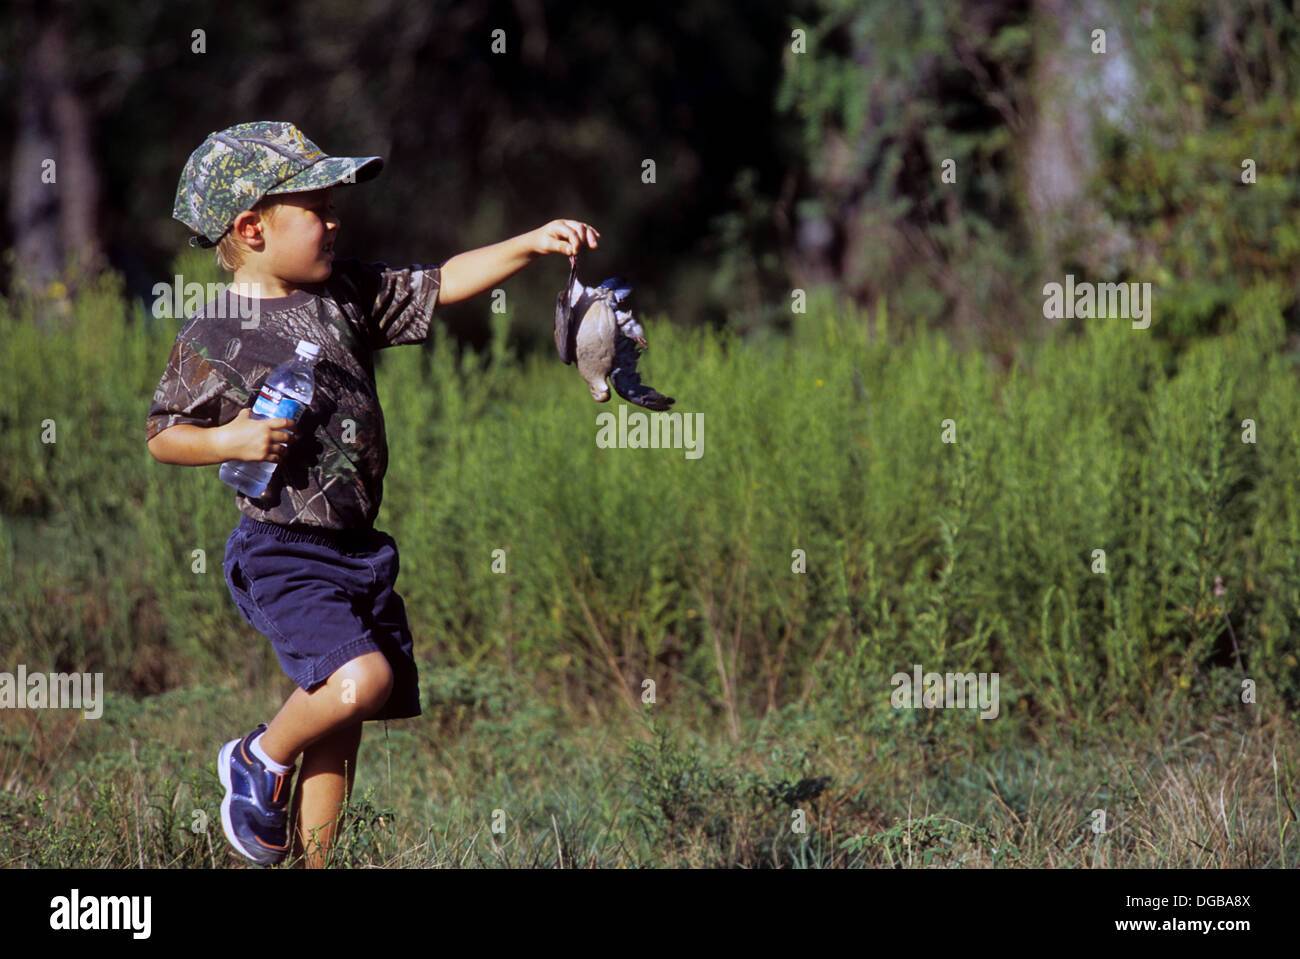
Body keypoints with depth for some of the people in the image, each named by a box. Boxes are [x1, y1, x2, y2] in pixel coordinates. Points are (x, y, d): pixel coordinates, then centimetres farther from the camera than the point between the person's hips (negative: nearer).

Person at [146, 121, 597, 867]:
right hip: (284, 554, -7)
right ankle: (258, 760, 3)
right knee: (360, 678, -24)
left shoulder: (347, 294, 7)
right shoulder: (213, 338, -8)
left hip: (359, 550, 7)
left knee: (343, 726, 9)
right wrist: (230, 441, -19)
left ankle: (312, 865, 19)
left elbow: (441, 286, 10)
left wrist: (532, 244, 0)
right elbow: (164, 438, -1)